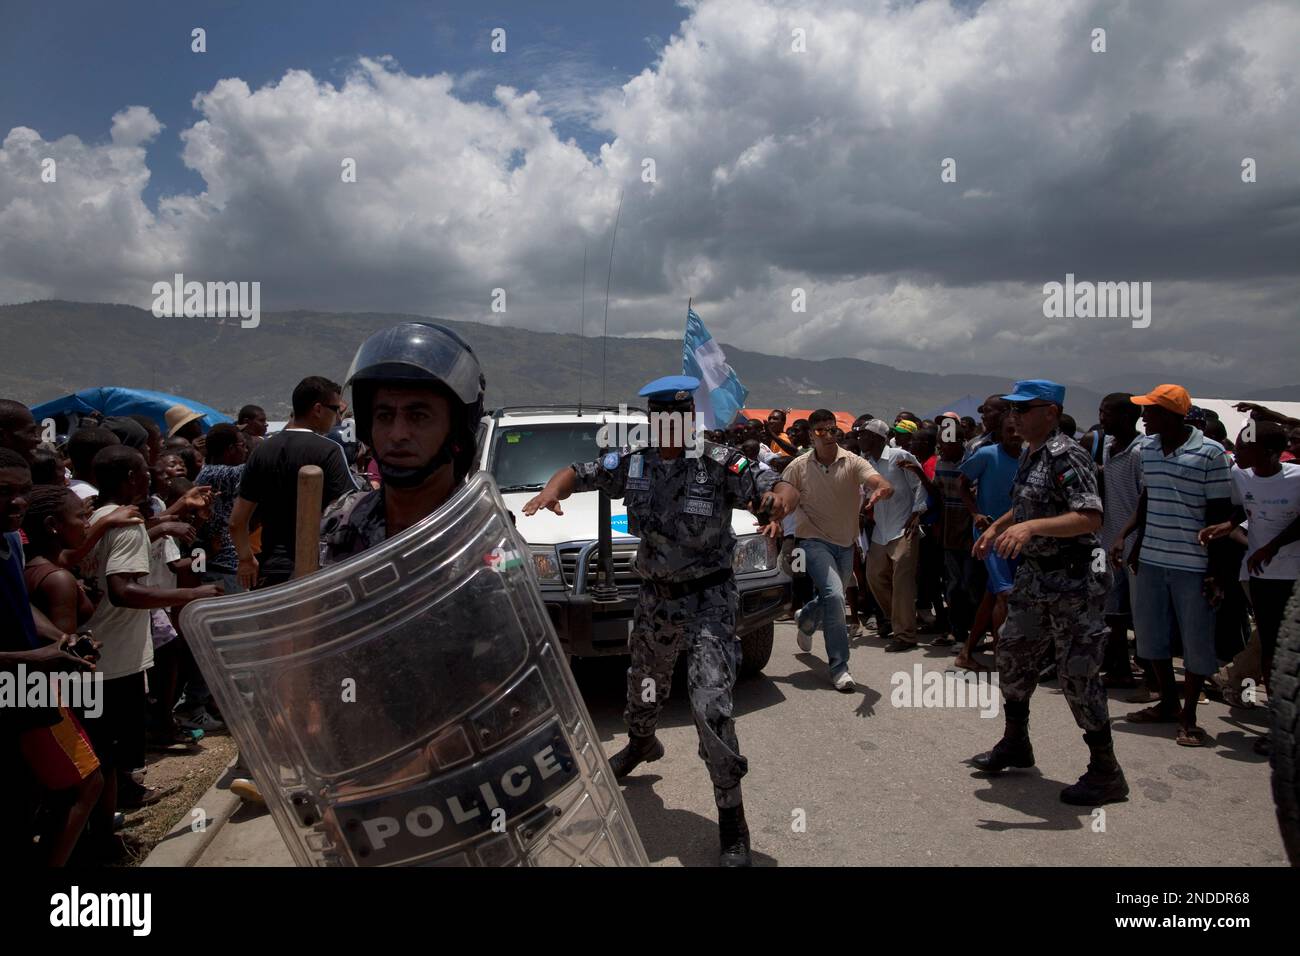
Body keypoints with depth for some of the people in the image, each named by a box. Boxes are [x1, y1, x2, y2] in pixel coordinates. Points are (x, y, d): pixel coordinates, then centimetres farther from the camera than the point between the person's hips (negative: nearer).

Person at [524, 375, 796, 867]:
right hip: (656, 597, 5)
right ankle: (641, 743, 59)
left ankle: (732, 819, 1)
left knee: (710, 706, -15)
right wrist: (552, 490, -20)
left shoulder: (719, 463, -14)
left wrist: (780, 496, -47)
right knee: (644, 687, 25)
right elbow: (577, 472, 4)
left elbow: (782, 489, -22)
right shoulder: (632, 463, -3)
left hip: (708, 599, -5)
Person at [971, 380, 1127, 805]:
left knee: (1077, 672, -3)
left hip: (1072, 579, -10)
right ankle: (1015, 744, 35)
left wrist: (1031, 527, -38)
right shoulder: (1029, 454, 10)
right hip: (1034, 575, 10)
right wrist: (997, 527, 18)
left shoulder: (1066, 455, -19)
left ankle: (1106, 774, 12)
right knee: (1013, 654, 17)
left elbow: (1091, 518, -30)